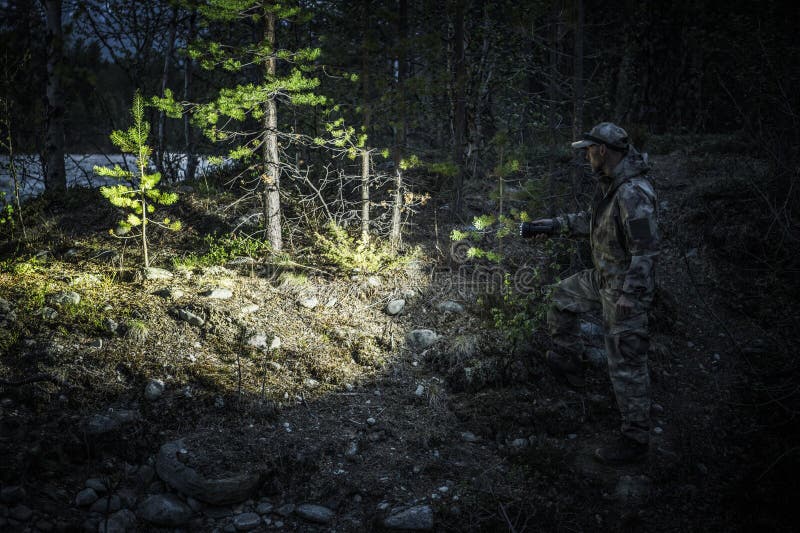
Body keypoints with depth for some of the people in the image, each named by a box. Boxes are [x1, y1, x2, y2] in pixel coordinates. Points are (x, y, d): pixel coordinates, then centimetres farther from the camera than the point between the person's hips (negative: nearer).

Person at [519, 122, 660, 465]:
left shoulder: (633, 194, -27)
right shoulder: (611, 183, 5)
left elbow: (646, 250, -28)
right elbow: (590, 220, 19)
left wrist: (628, 297, -26)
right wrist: (549, 226, 16)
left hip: (624, 287, -10)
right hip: (602, 276, 10)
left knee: (627, 365, -2)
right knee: (563, 298, 27)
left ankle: (635, 440, 10)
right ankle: (569, 365, 40)